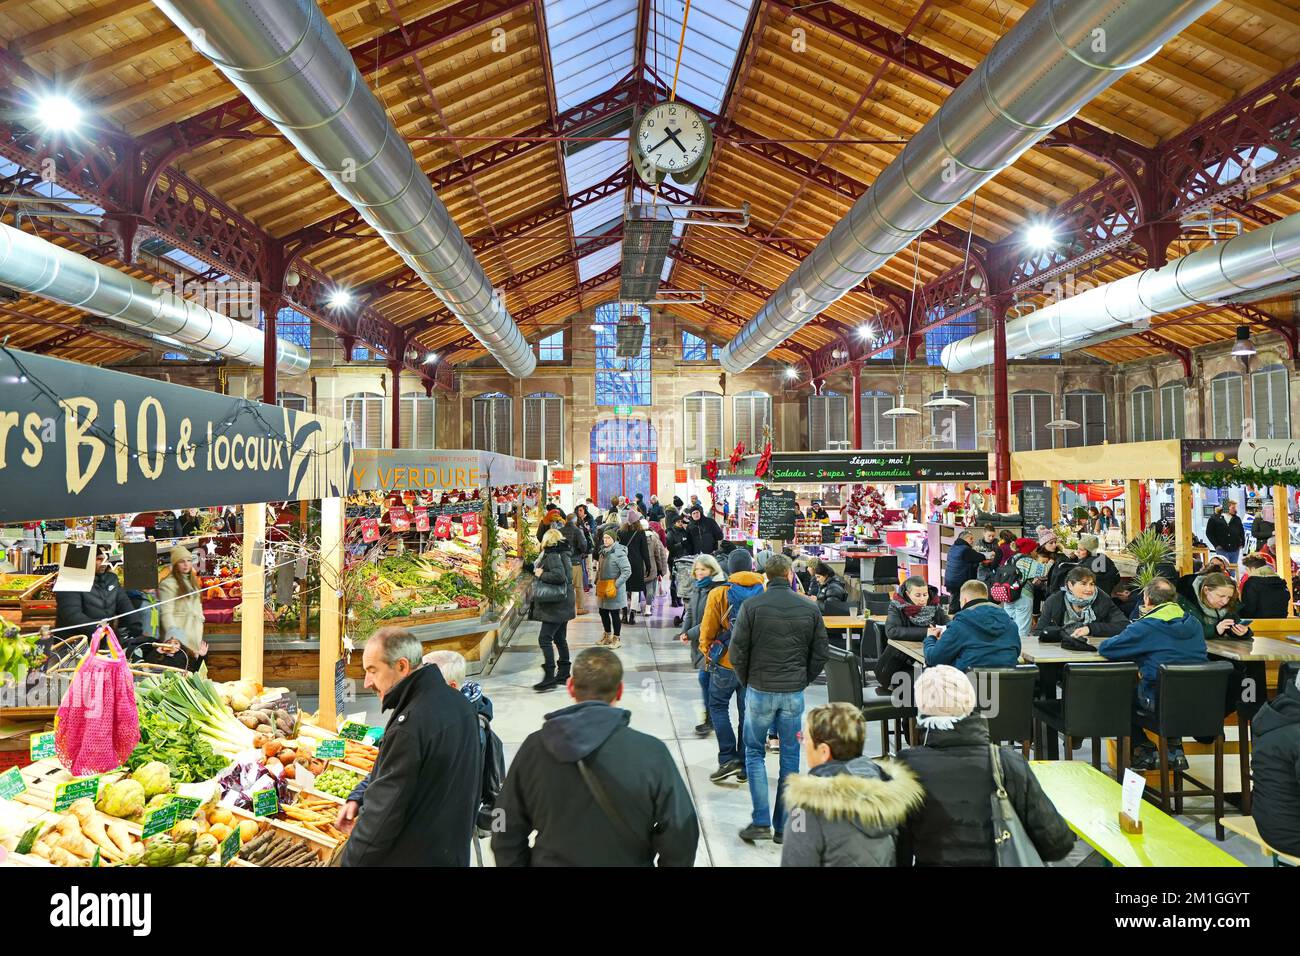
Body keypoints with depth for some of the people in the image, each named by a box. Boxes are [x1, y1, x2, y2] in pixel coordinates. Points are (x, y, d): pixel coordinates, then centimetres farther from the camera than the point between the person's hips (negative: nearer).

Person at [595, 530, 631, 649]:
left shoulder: (619, 553, -17)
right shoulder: (604, 551, 9)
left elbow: (627, 571, -20)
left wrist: (616, 584, -21)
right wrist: (597, 581, 13)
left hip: (614, 589, -8)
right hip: (603, 588, 8)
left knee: (614, 613, 2)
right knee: (603, 612, 15)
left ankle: (616, 639, 16)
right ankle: (607, 635, 33)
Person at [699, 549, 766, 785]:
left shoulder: (719, 594, -11)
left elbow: (708, 630, -6)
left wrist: (707, 653, 12)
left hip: (726, 662, -3)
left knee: (718, 706, 13)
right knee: (747, 712, 12)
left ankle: (728, 759, 3)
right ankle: (745, 766, 19)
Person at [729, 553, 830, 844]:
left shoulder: (751, 606, -8)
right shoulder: (809, 609, 0)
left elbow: (737, 651, -7)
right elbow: (821, 653, 4)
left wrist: (747, 682, 8)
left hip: (759, 691, -2)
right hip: (794, 694, 2)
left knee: (754, 753, 12)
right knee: (790, 757, 11)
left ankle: (761, 822, 6)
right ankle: (783, 827, 17)